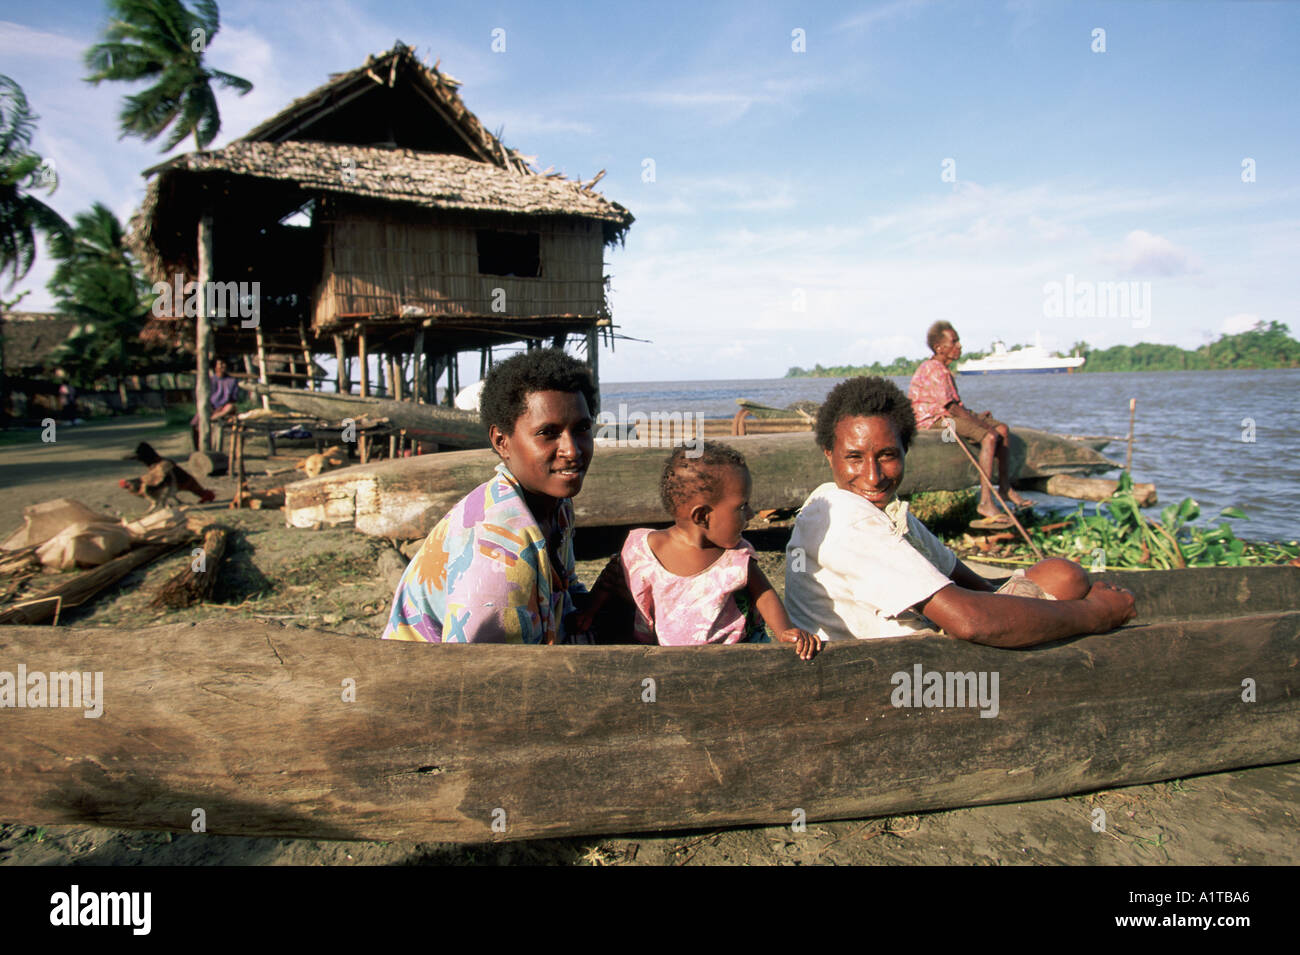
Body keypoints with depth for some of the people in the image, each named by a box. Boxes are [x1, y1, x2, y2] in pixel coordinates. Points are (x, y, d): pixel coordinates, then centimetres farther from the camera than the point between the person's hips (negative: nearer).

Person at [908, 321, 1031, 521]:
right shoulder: (933, 370, -17)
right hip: (934, 420, -11)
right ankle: (985, 502, -29)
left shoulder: (944, 370, 17)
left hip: (948, 415, 11)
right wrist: (979, 422, -18)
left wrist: (978, 416, 8)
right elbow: (951, 406, -22)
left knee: (1002, 429, 6)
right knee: (990, 436, -26)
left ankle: (1005, 488, 15)